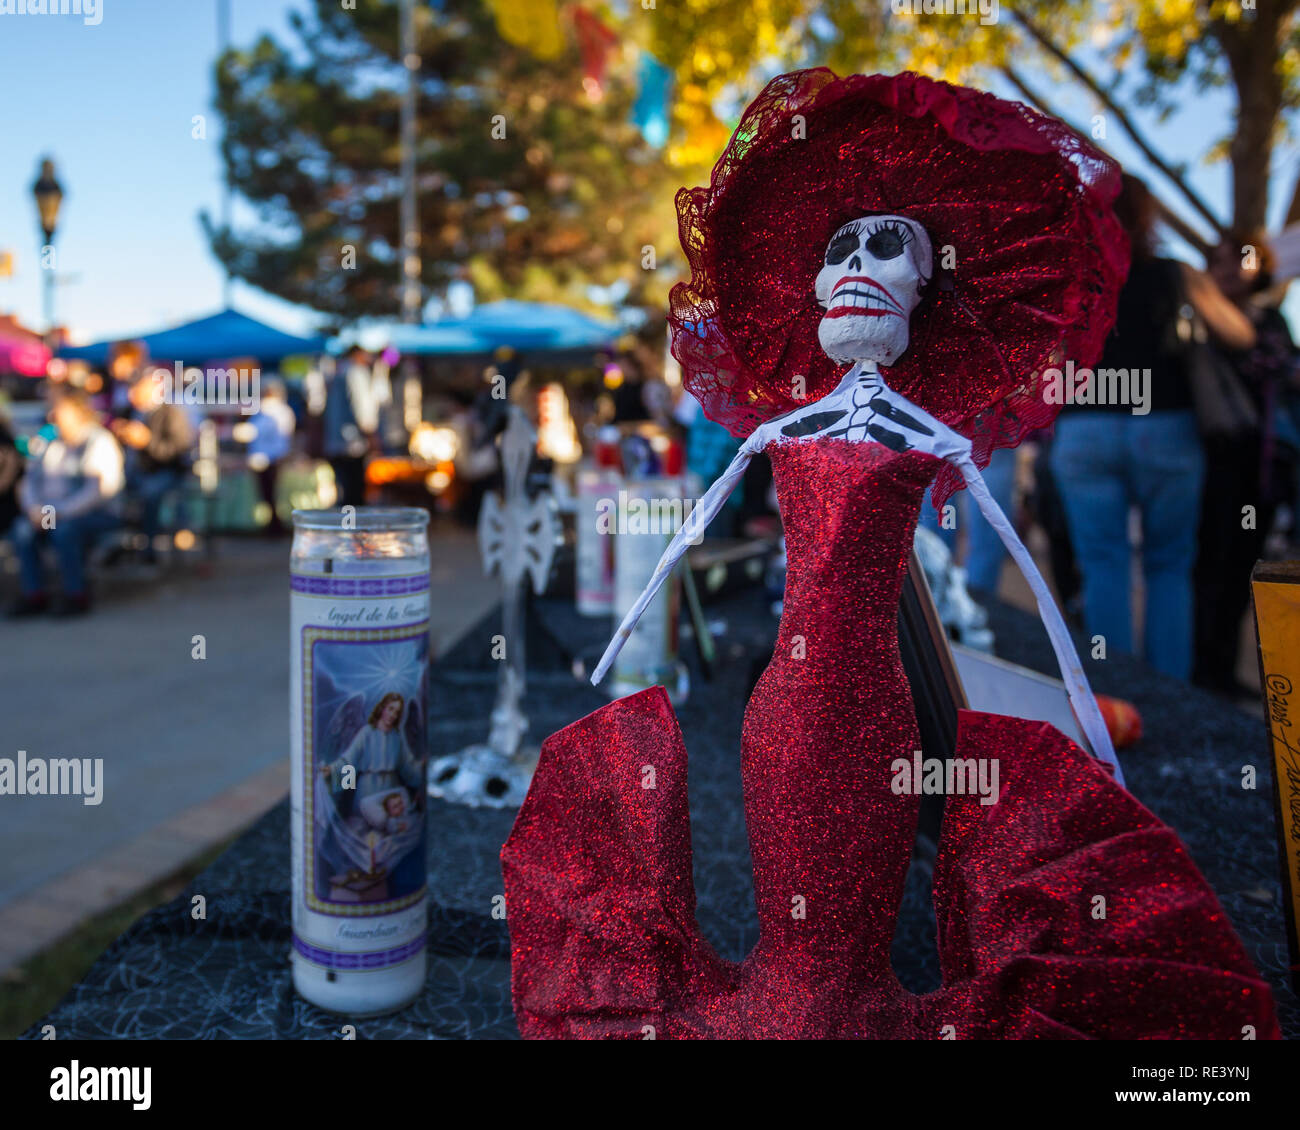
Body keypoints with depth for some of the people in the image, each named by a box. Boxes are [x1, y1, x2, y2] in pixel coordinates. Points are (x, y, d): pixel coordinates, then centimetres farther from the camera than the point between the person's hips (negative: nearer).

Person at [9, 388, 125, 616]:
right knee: (22, 528, -19)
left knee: (63, 529, -34)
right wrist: (35, 508, -8)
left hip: (100, 513, -6)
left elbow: (97, 491, -18)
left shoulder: (100, 442, -8)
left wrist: (57, 512, -22)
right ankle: (34, 595, -11)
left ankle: (76, 596, -18)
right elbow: (31, 479, 13)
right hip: (58, 513, 6)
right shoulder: (56, 446, 14)